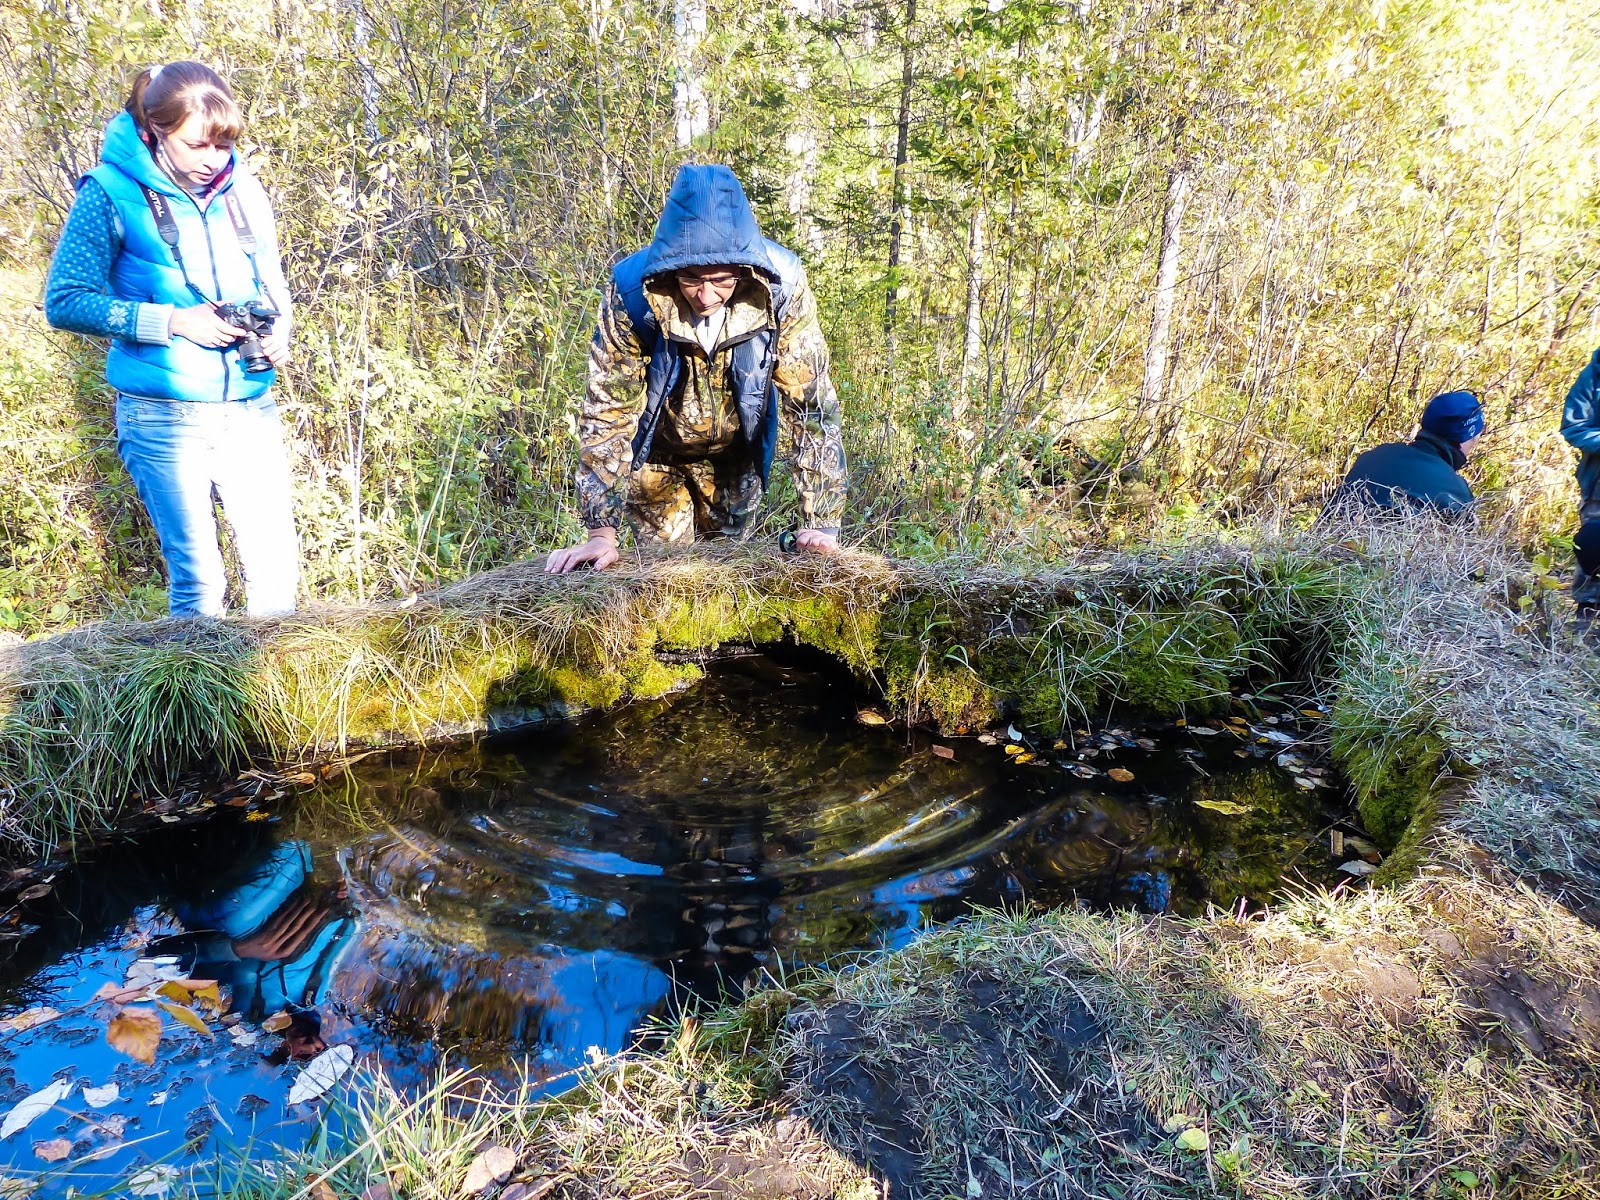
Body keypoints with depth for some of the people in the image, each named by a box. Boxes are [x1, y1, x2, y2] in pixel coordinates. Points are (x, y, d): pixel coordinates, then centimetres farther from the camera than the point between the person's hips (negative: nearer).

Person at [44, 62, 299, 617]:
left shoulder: (243, 190, 7)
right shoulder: (112, 194, -5)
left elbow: (274, 286, 18)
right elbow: (64, 302, -5)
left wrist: (277, 332, -4)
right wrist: (174, 321, -16)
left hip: (251, 408, 3)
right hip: (165, 416, -3)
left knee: (276, 564, 3)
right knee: (196, 575, 2)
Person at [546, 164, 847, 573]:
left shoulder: (782, 290, -29)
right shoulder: (632, 292, -31)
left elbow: (812, 404, -24)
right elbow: (608, 412, -26)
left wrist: (821, 522, -28)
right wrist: (602, 530, -31)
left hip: (737, 454, 2)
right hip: (656, 453, -1)